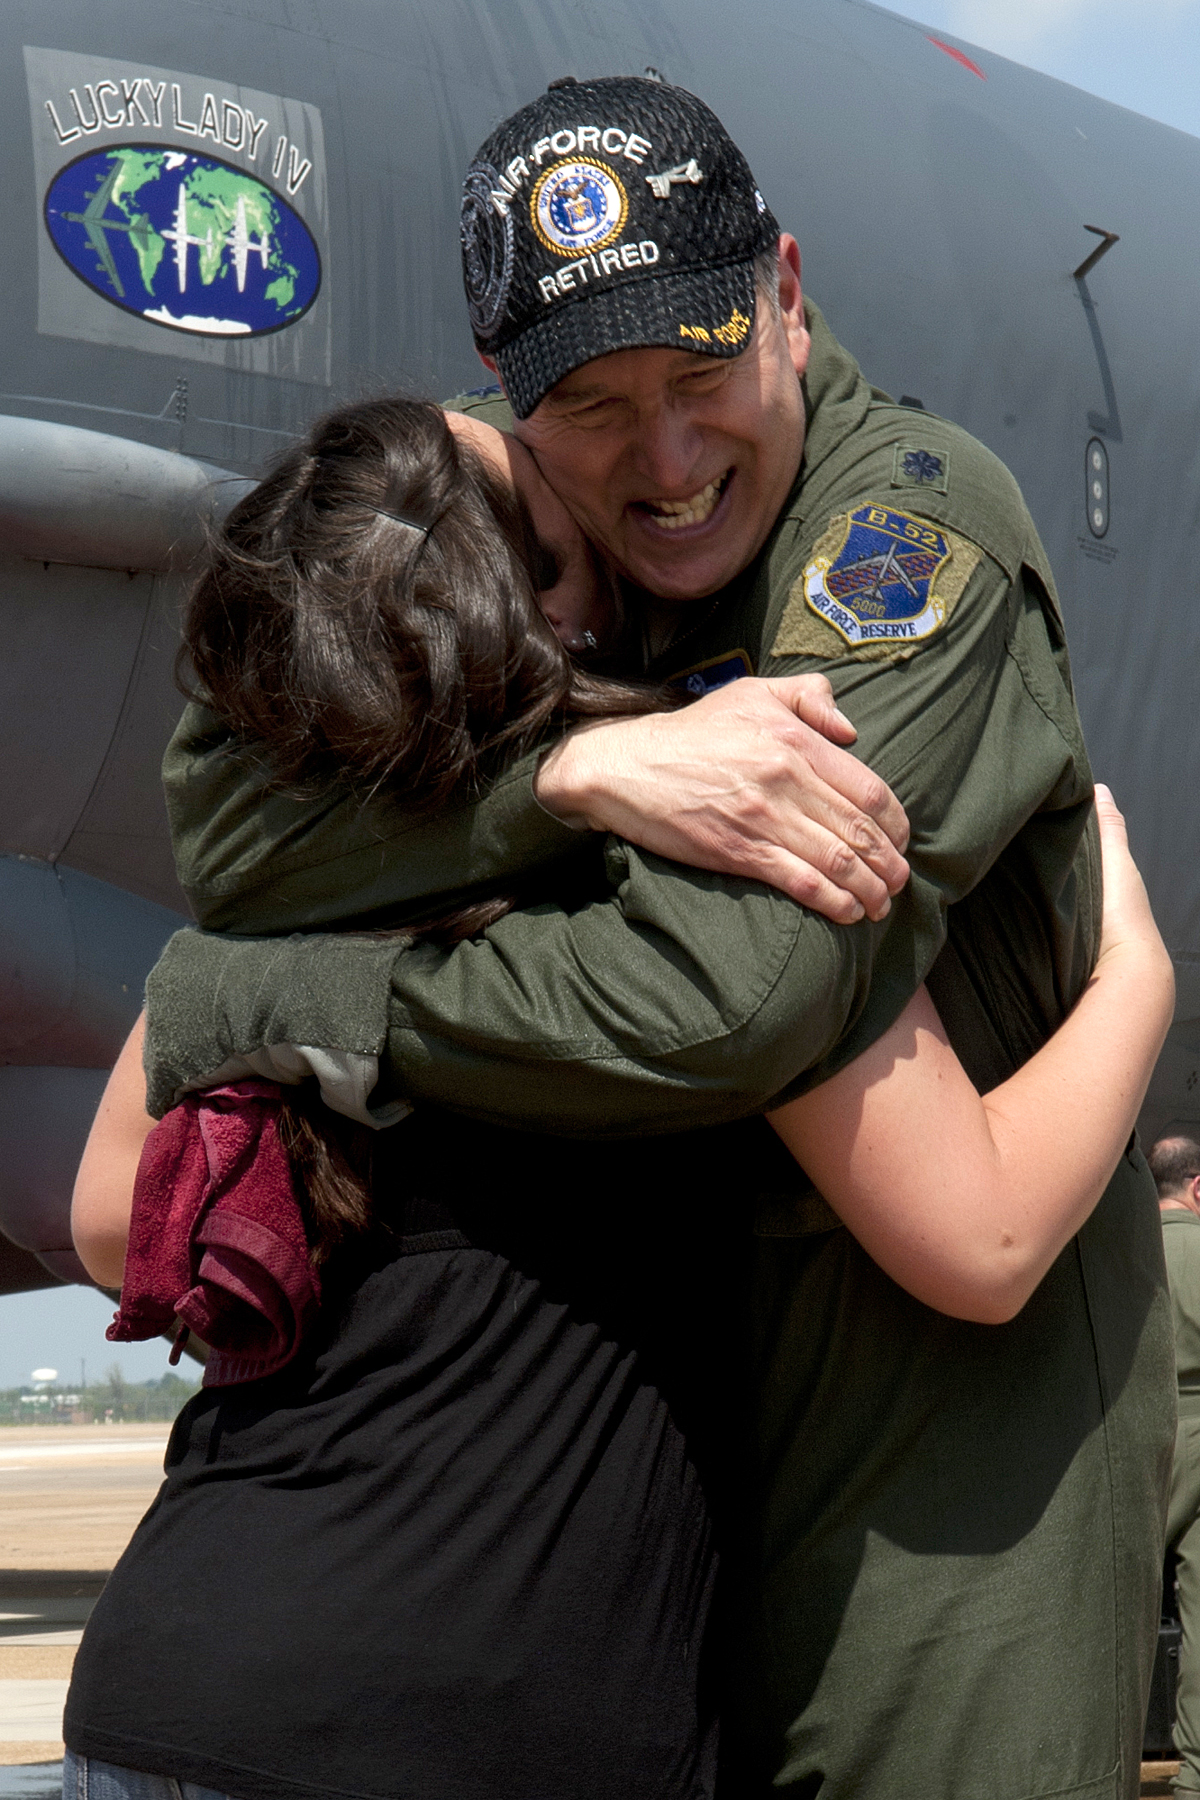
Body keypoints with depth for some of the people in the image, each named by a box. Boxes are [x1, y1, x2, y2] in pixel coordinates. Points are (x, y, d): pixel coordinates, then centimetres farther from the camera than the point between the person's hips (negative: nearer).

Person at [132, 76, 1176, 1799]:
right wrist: (579, 770, -30)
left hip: (957, 1350, -6)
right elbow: (226, 813, -13)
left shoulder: (917, 521, -18)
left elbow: (733, 1001, -29)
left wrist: (259, 1004, -19)